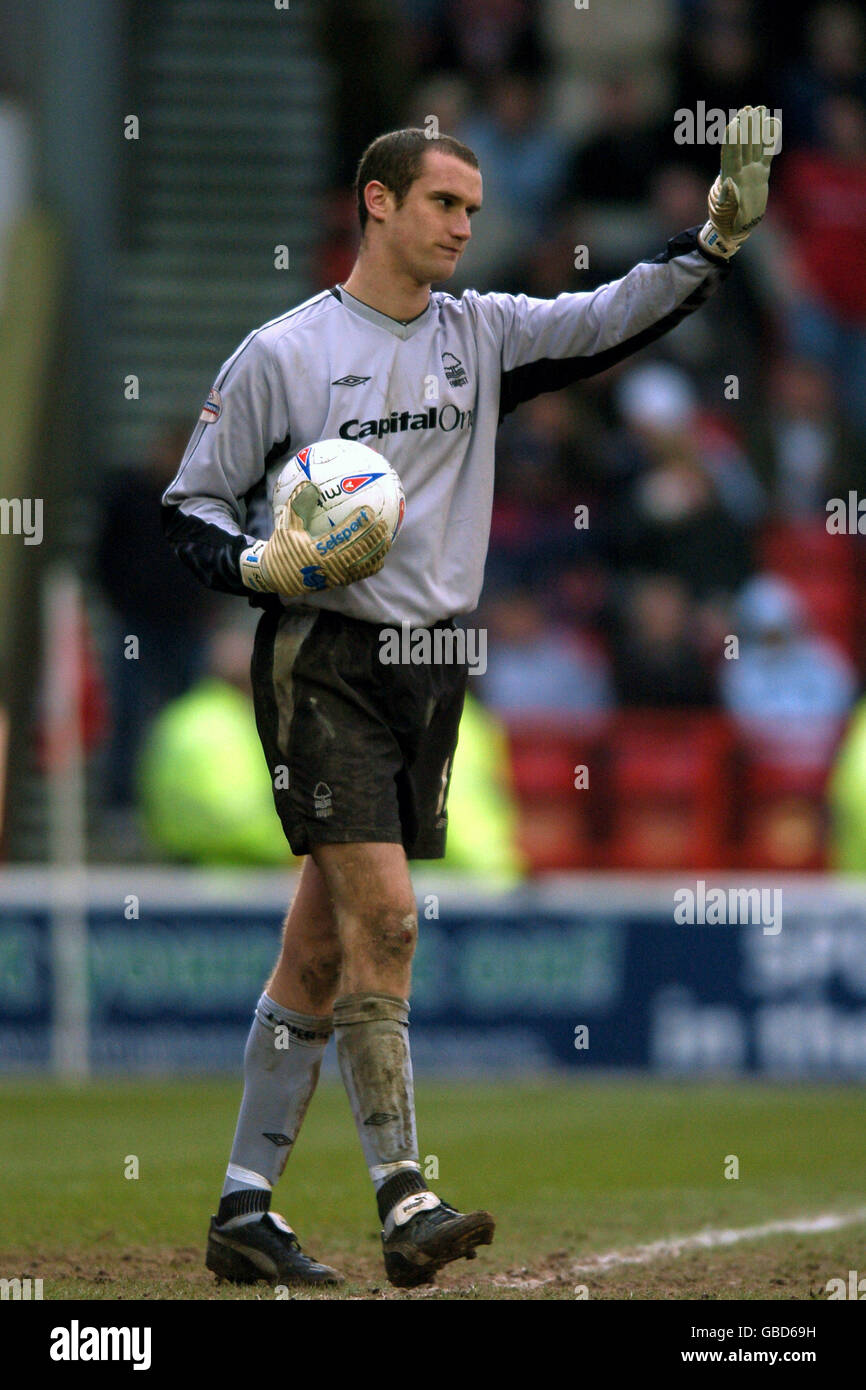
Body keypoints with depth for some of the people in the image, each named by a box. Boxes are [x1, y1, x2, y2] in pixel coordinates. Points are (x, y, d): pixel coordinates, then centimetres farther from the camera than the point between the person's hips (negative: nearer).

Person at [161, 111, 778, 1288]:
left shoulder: (482, 335, 10)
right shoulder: (281, 354, -3)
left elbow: (619, 316, 1)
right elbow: (191, 507, 1)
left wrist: (720, 232, -11)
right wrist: (267, 566, -17)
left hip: (432, 670, 5)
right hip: (321, 661, -5)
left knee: (323, 946, 8)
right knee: (385, 915, -16)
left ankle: (245, 1212, 13)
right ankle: (404, 1201, -15)